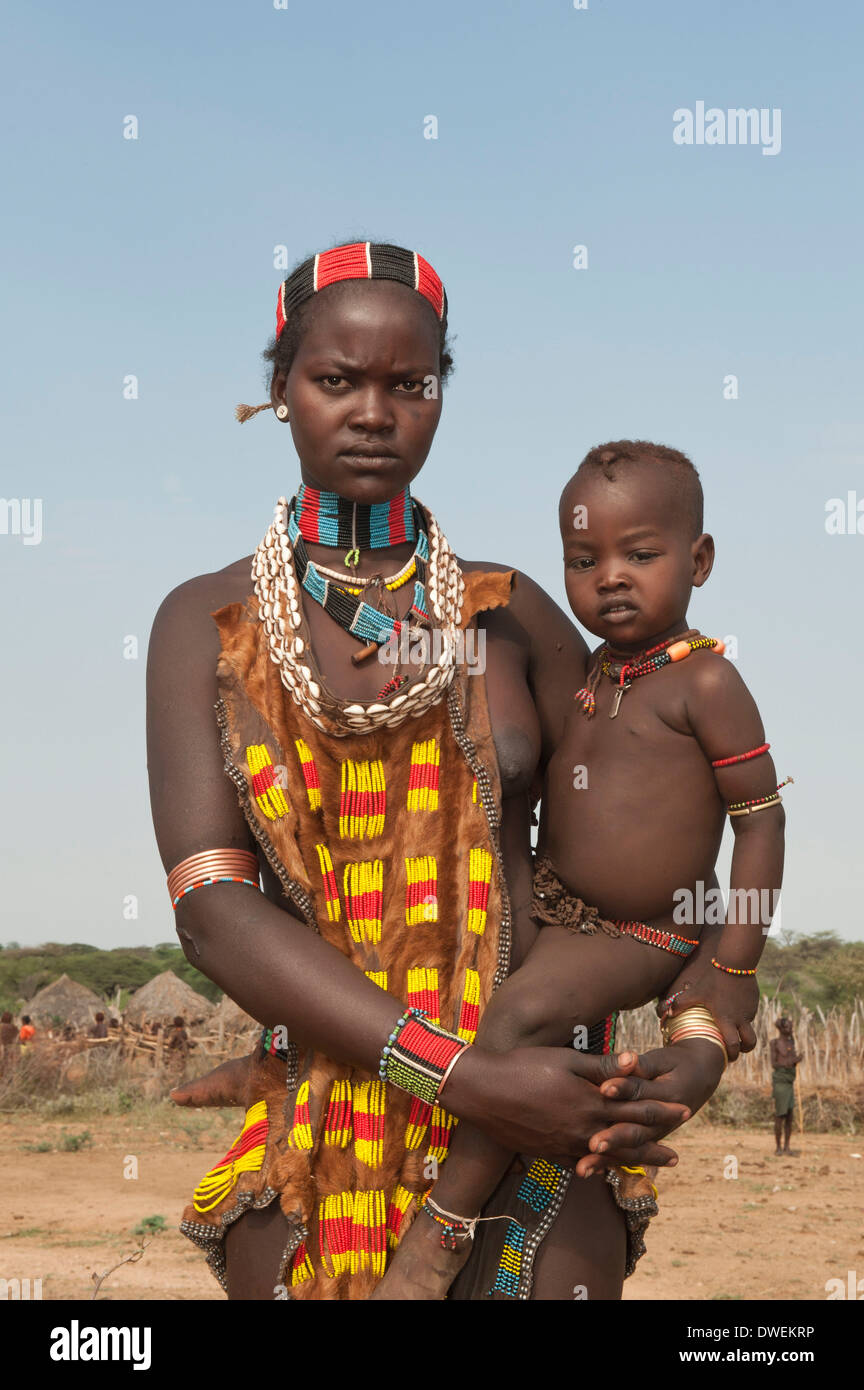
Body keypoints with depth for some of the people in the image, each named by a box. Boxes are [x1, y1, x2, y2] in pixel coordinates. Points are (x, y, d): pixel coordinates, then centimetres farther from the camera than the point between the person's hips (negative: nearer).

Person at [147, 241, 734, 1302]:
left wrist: (701, 1048, -13)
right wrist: (467, 1076, -20)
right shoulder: (206, 624, 0)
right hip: (314, 1130, 0)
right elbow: (212, 907, -10)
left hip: (544, 1115, 1)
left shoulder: (514, 615, 4)